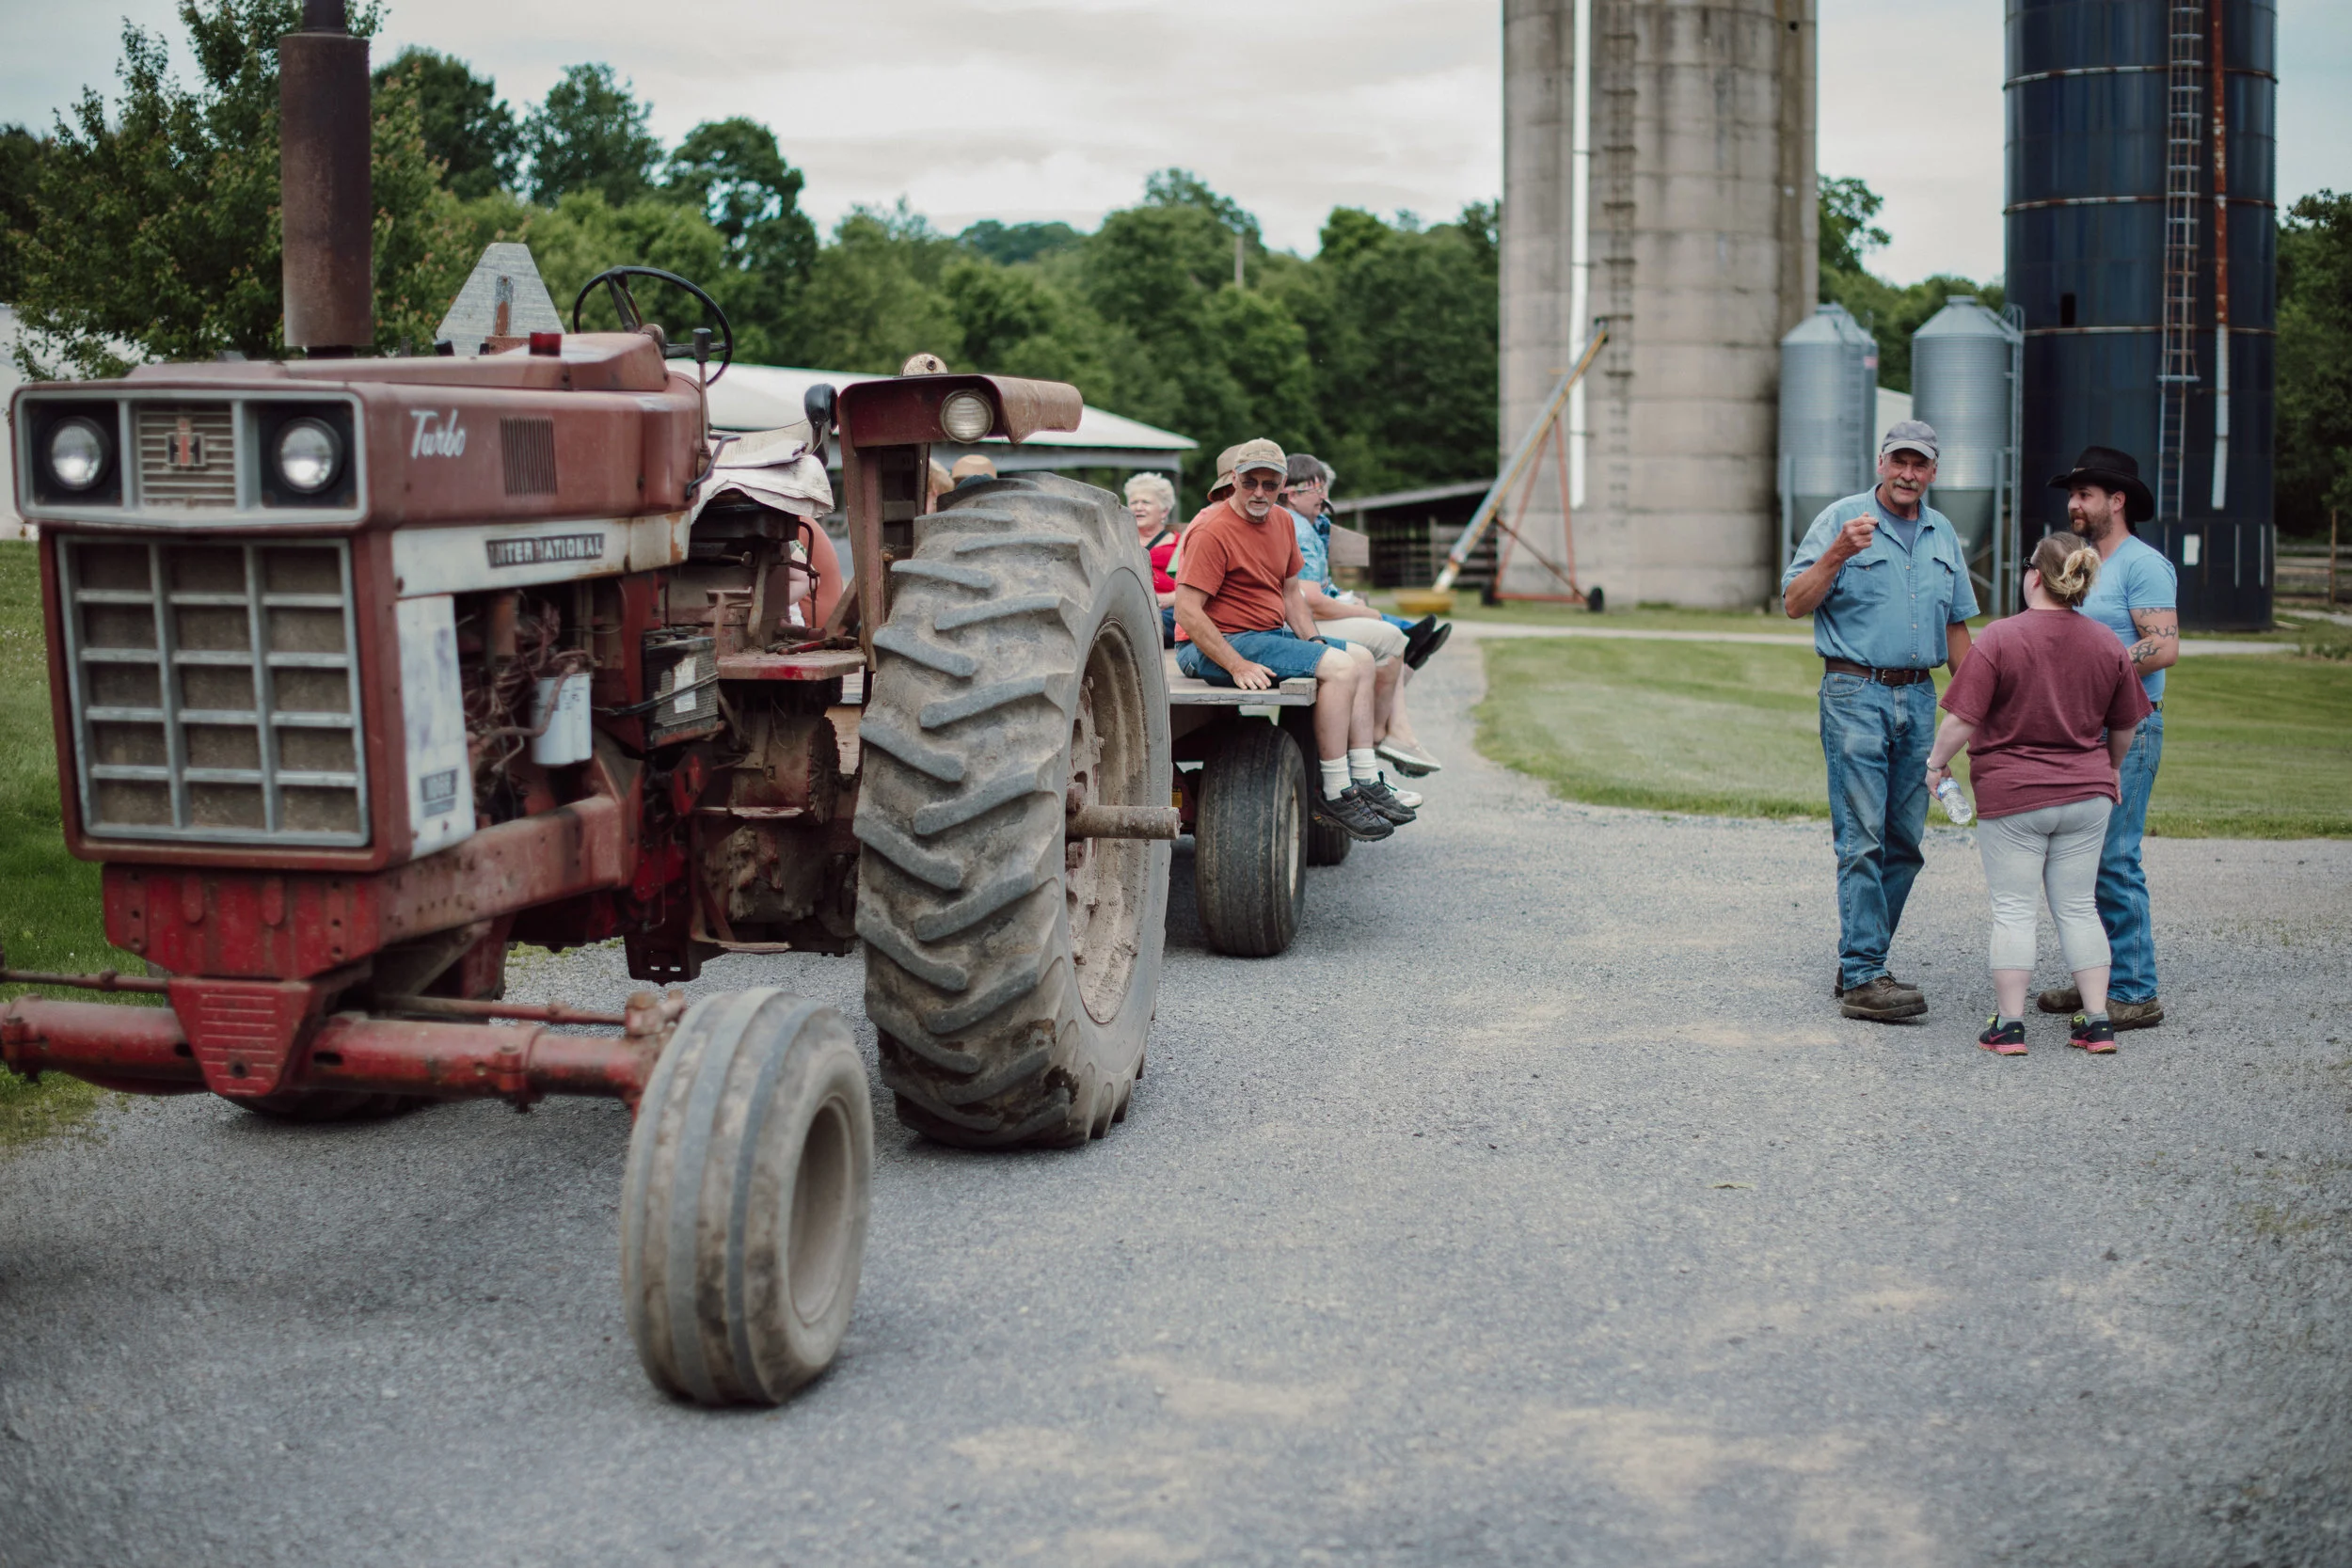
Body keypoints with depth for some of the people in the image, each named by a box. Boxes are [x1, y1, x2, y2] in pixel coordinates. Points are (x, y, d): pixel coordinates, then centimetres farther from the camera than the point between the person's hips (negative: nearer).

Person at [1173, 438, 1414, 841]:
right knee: (1340, 667, -20)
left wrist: (1313, 641, 4)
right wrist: (1237, 666, -28)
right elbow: (1187, 613, -23)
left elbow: (1290, 590, 21)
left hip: (1272, 634, 10)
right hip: (1216, 647, -10)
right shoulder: (1212, 531, -18)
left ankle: (1365, 782, 9)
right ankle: (1335, 795, -17)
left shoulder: (1281, 521, 10)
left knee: (1361, 658, 11)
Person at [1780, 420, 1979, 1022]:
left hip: (1918, 697, 6)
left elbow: (1956, 624, 22)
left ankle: (1860, 961, 16)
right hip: (1855, 694, -6)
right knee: (1863, 840, -10)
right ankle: (1862, 979, -9)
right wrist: (1838, 554, -22)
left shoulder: (1943, 533, 16)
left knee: (1905, 842, 6)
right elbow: (1794, 603, -8)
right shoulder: (1841, 519, -2)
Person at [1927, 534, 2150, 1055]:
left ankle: (2009, 1024, 5)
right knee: (2078, 907, 12)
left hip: (2012, 796, -4)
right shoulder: (2106, 643, 2)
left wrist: (1938, 761, 2)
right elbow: (2125, 727, 12)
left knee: (2012, 908, 3)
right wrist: (2109, 771, 30)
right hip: (2087, 794, 4)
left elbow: (1963, 719, -16)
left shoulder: (2000, 637, -14)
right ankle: (2098, 1022, 12)